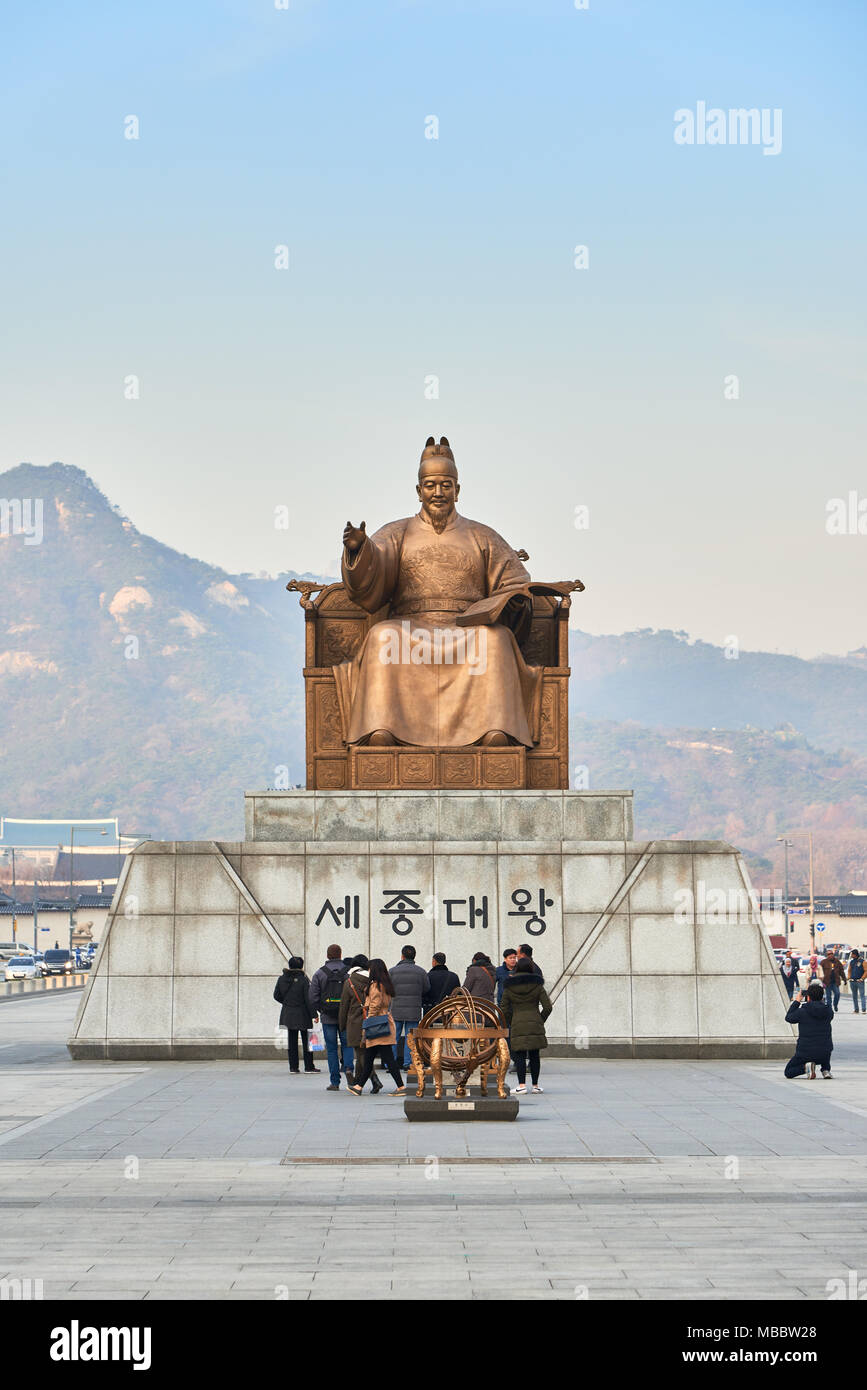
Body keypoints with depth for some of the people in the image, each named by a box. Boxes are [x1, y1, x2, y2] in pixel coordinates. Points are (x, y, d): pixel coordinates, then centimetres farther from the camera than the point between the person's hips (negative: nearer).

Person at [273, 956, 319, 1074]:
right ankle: (309, 1066, 9)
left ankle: (293, 1067, 8)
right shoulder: (303, 980, -13)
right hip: (302, 1014, -4)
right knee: (306, 1040, 6)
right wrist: (313, 1014, -8)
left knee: (291, 1041, 9)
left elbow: (276, 996, 7)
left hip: (288, 1015, 4)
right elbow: (308, 999, -13)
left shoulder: (282, 979, 0)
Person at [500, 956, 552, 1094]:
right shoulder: (537, 985, 0)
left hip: (517, 1025, -1)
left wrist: (510, 1023, 13)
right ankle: (535, 1085, 12)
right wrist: (541, 1020, 11)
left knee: (520, 1055, 1)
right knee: (534, 1055, 8)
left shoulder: (509, 987, 1)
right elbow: (547, 1007, -2)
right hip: (535, 1024, 1)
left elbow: (504, 1009, 1)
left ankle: (522, 1084, -8)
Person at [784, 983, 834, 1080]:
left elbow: (788, 1018, 7)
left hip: (805, 1053, -3)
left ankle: (805, 1067, -12)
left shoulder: (802, 1012, -12)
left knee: (788, 1072, 18)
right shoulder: (828, 1011, -3)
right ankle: (826, 1069, 15)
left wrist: (797, 1002, 15)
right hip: (825, 1053, 3)